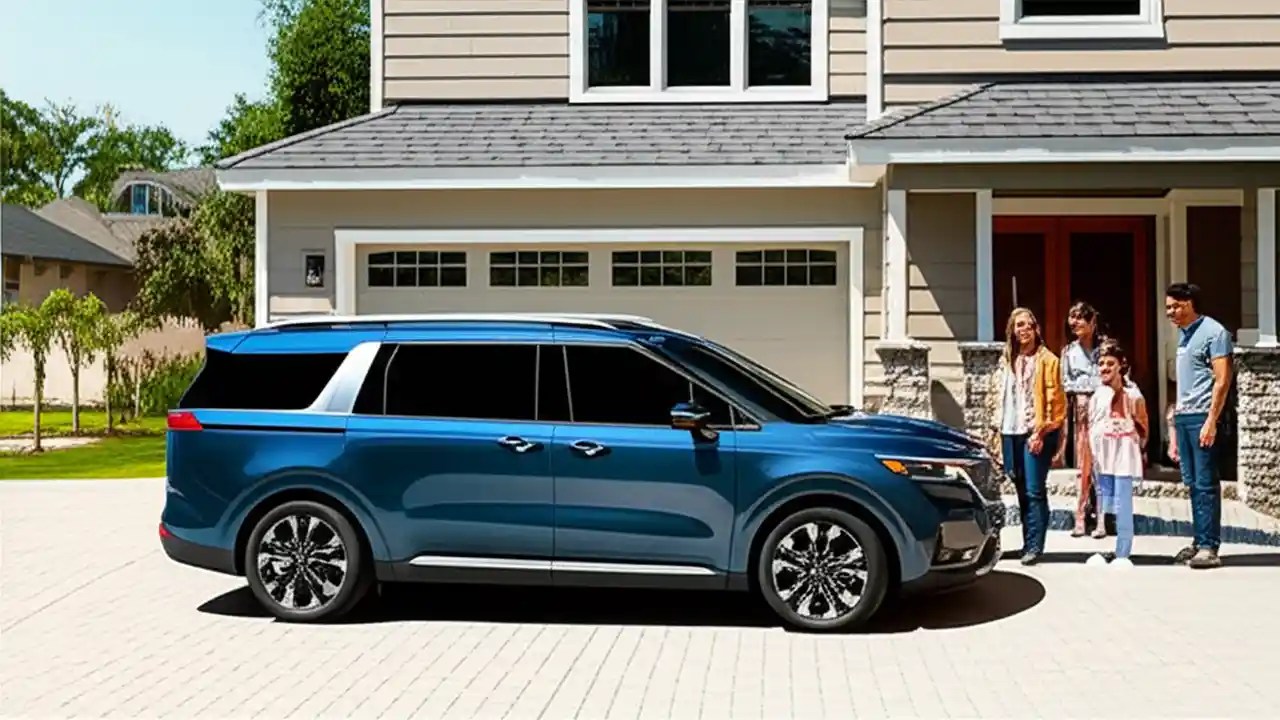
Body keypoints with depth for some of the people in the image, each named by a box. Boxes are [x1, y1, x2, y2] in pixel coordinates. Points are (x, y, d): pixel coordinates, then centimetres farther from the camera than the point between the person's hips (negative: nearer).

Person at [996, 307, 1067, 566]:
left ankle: (1034, 546, -7)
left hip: (1036, 432, -5)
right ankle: (1028, 543, 16)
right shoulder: (1007, 360, 14)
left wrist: (1041, 432, -14)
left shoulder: (1046, 359, -2)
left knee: (1034, 491, -8)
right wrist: (999, 433, 11)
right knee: (1022, 491, 9)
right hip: (1011, 432, 5)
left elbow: (1053, 399, -7)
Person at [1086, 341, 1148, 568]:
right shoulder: (1097, 396, 9)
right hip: (1101, 458, 4)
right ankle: (1101, 552, 9)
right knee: (1103, 506, 6)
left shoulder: (1132, 395, -4)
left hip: (1123, 458, -4)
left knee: (1122, 507, -5)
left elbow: (1143, 431, 1)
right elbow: (1090, 431, 11)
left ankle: (1122, 555, -1)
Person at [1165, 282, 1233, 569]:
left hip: (1202, 417, -8)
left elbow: (1222, 380, -13)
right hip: (1183, 417, 8)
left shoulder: (1214, 332, -7)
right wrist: (1175, 428, 19)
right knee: (1193, 484, 10)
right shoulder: (1183, 334, 17)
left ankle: (1209, 547, -6)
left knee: (1206, 484, -7)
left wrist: (1211, 421, -19)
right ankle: (1199, 541, 15)